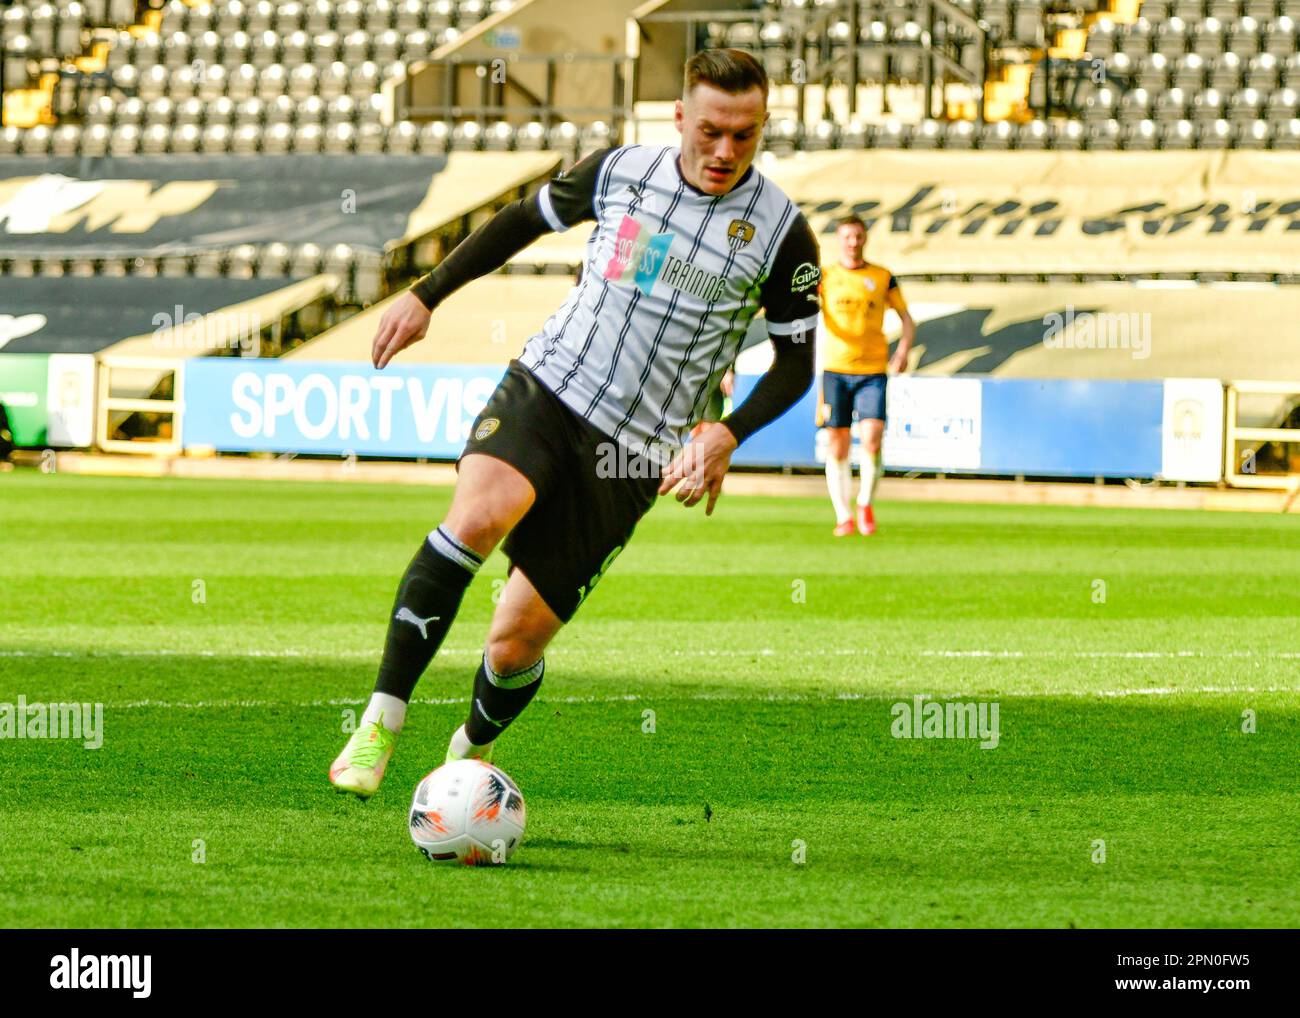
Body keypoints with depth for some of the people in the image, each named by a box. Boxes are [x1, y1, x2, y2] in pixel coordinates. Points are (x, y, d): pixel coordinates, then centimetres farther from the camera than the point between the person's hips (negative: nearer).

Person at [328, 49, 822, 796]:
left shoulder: (780, 232, -4)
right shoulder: (621, 171, 3)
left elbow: (797, 360, 4)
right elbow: (528, 218, 20)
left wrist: (727, 435, -13)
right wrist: (427, 295, 18)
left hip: (633, 454, -1)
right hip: (545, 388, 1)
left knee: (516, 643, -4)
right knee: (478, 515, -33)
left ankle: (472, 751, 31)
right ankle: (381, 723, -29)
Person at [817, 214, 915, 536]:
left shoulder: (883, 278, 9)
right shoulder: (824, 276, 7)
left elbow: (906, 318, 14)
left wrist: (903, 351, -2)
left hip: (873, 371, 0)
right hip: (834, 369, 0)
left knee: (871, 439, -15)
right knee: (837, 446, -1)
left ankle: (865, 504, 5)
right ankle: (843, 516, 8)